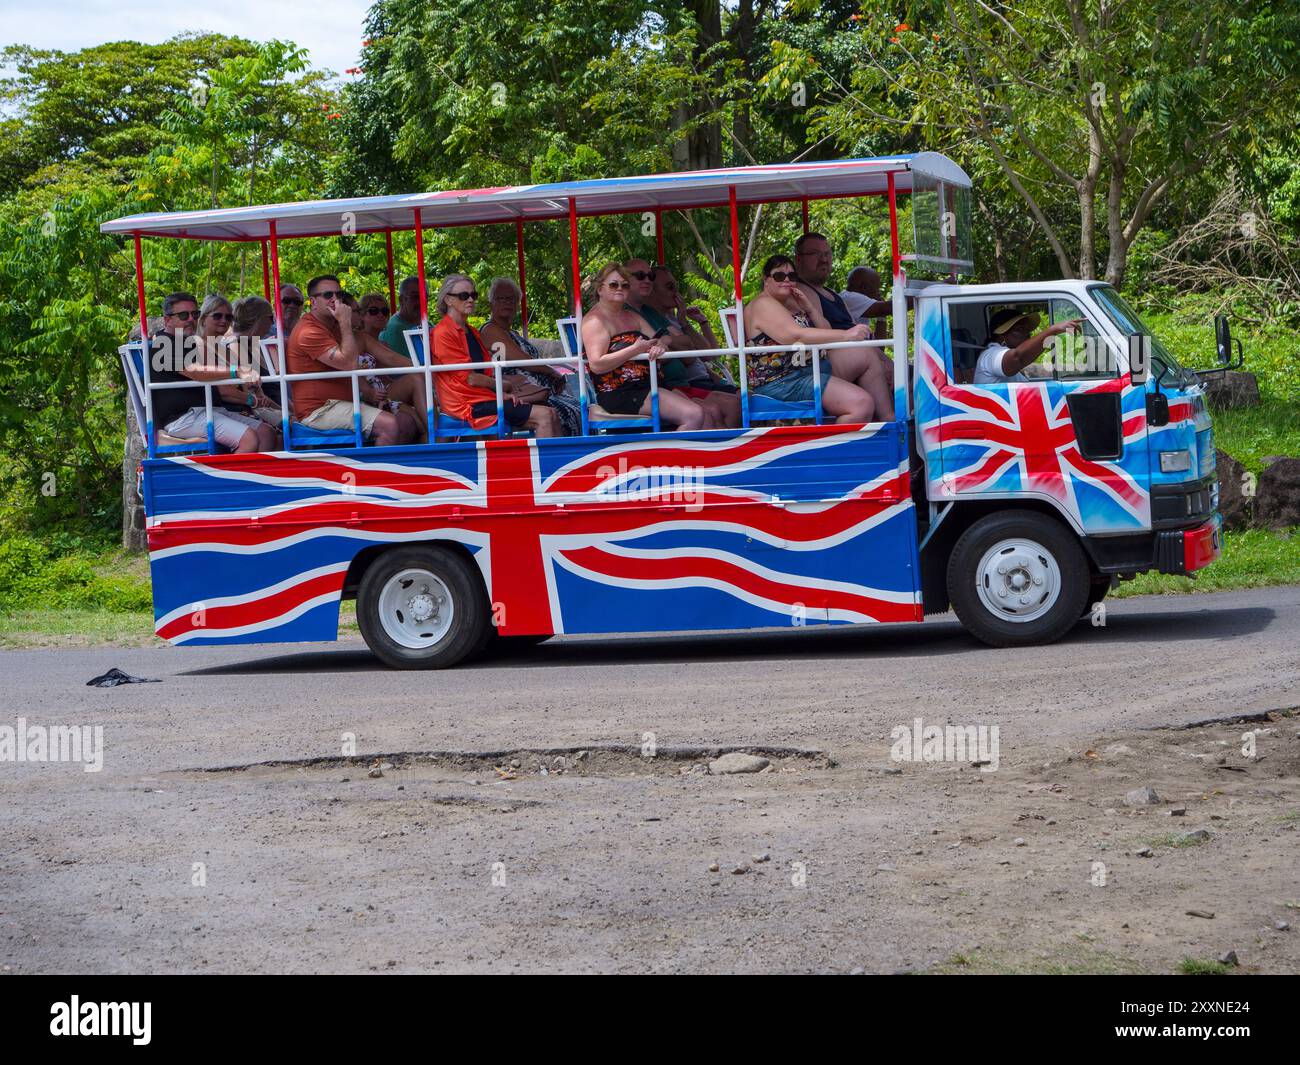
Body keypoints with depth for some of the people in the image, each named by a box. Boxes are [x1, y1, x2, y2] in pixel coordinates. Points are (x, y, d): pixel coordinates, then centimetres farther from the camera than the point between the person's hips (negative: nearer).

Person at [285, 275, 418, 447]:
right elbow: (349, 363, -22)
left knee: (407, 422, 1)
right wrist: (346, 323, -16)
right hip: (319, 410, -10)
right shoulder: (309, 332, -14)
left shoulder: (334, 326, 21)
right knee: (390, 425, -25)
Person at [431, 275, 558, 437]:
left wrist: (503, 394, -1)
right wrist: (505, 386, -1)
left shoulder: (471, 331, 20)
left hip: (486, 398, 9)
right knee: (544, 416, -19)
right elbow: (470, 379, -12)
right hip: (468, 404, -9)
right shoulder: (442, 334, -9)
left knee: (550, 415, -6)